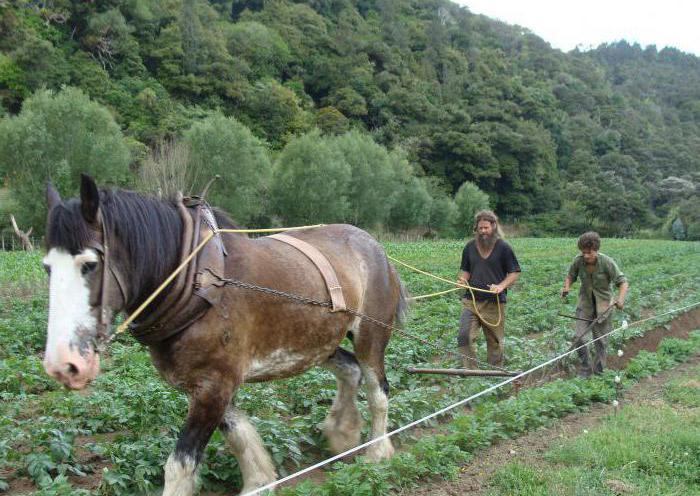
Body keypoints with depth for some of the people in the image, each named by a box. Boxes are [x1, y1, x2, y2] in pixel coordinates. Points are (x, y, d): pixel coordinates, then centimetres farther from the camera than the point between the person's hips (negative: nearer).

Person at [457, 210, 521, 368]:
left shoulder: (503, 248, -1)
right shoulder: (470, 247, 10)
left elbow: (515, 273, 2)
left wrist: (501, 286, -15)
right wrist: (463, 279, -3)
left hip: (494, 303, -2)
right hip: (471, 301, 3)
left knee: (495, 341, 7)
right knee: (465, 336, -13)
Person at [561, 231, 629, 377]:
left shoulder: (607, 262, -21)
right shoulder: (578, 261, -14)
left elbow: (623, 282, -18)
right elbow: (570, 276, 4)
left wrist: (620, 299, -36)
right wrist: (567, 287, -18)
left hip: (603, 304, -2)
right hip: (585, 303, 2)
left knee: (601, 340, 9)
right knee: (579, 338, -6)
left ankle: (598, 371, 27)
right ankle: (585, 370, 13)